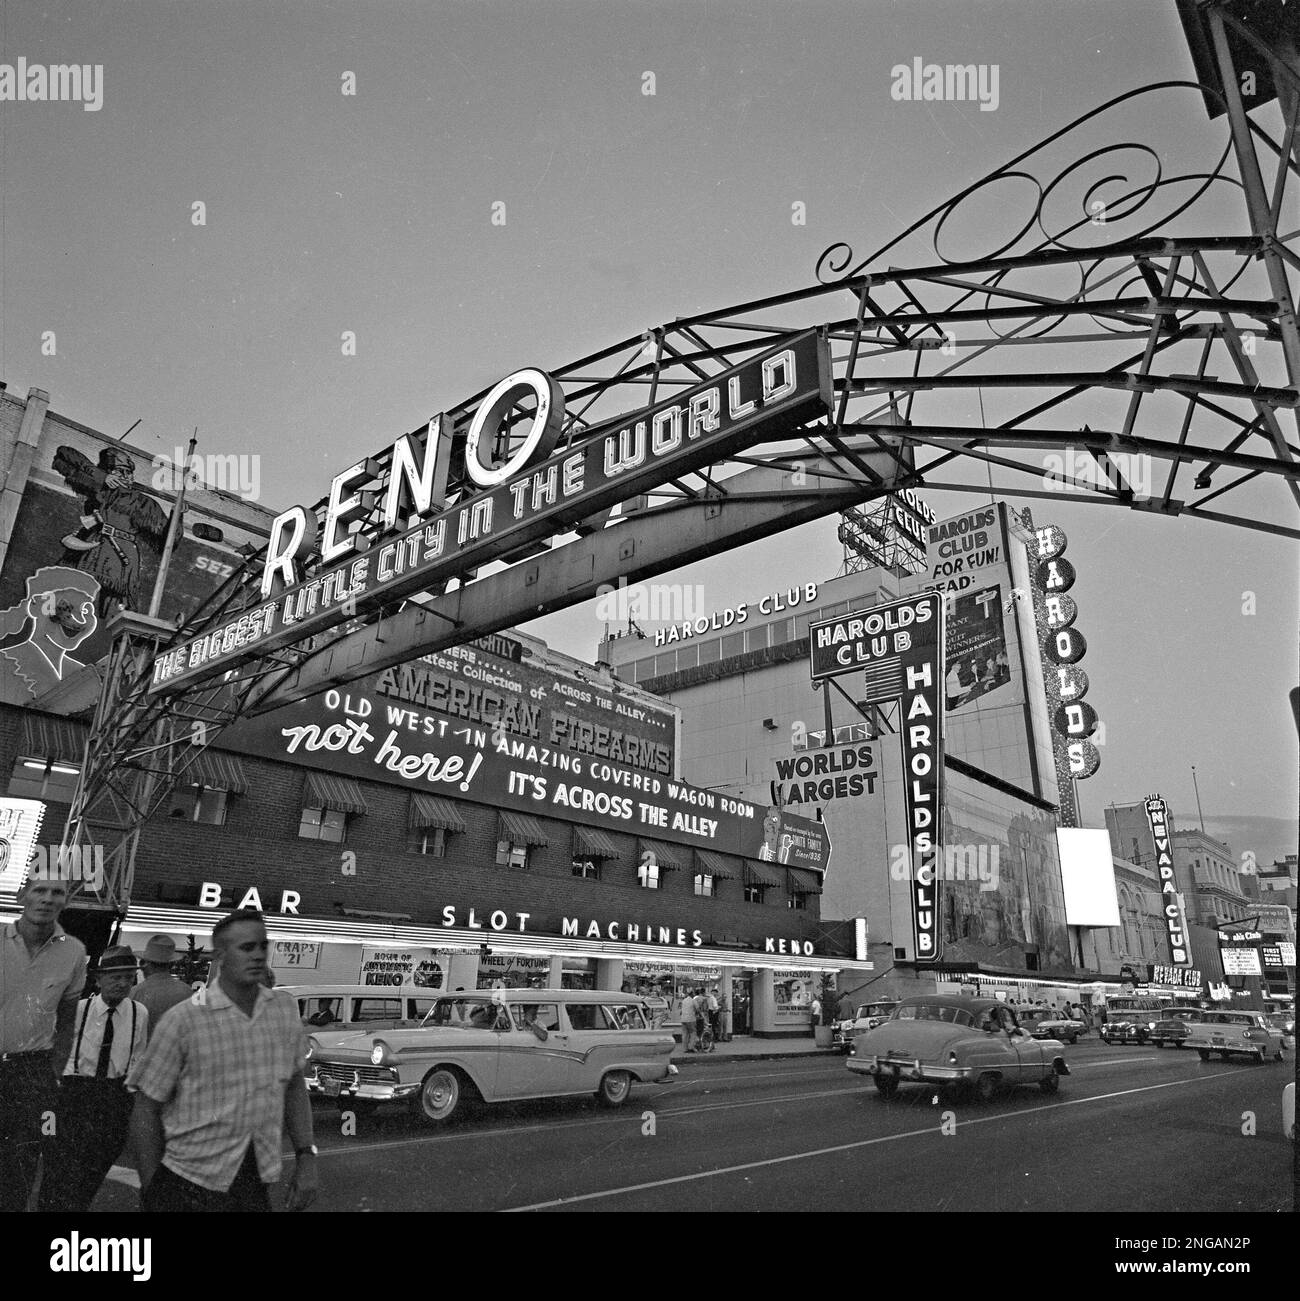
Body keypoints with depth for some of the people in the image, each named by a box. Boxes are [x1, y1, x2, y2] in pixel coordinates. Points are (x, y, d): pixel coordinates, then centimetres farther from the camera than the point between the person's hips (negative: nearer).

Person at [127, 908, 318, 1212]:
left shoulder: (285, 1009, -1)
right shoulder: (184, 1019, -14)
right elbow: (145, 1110, -7)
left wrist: (306, 1157, 2)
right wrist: (150, 1192, -6)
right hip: (188, 1184, -3)